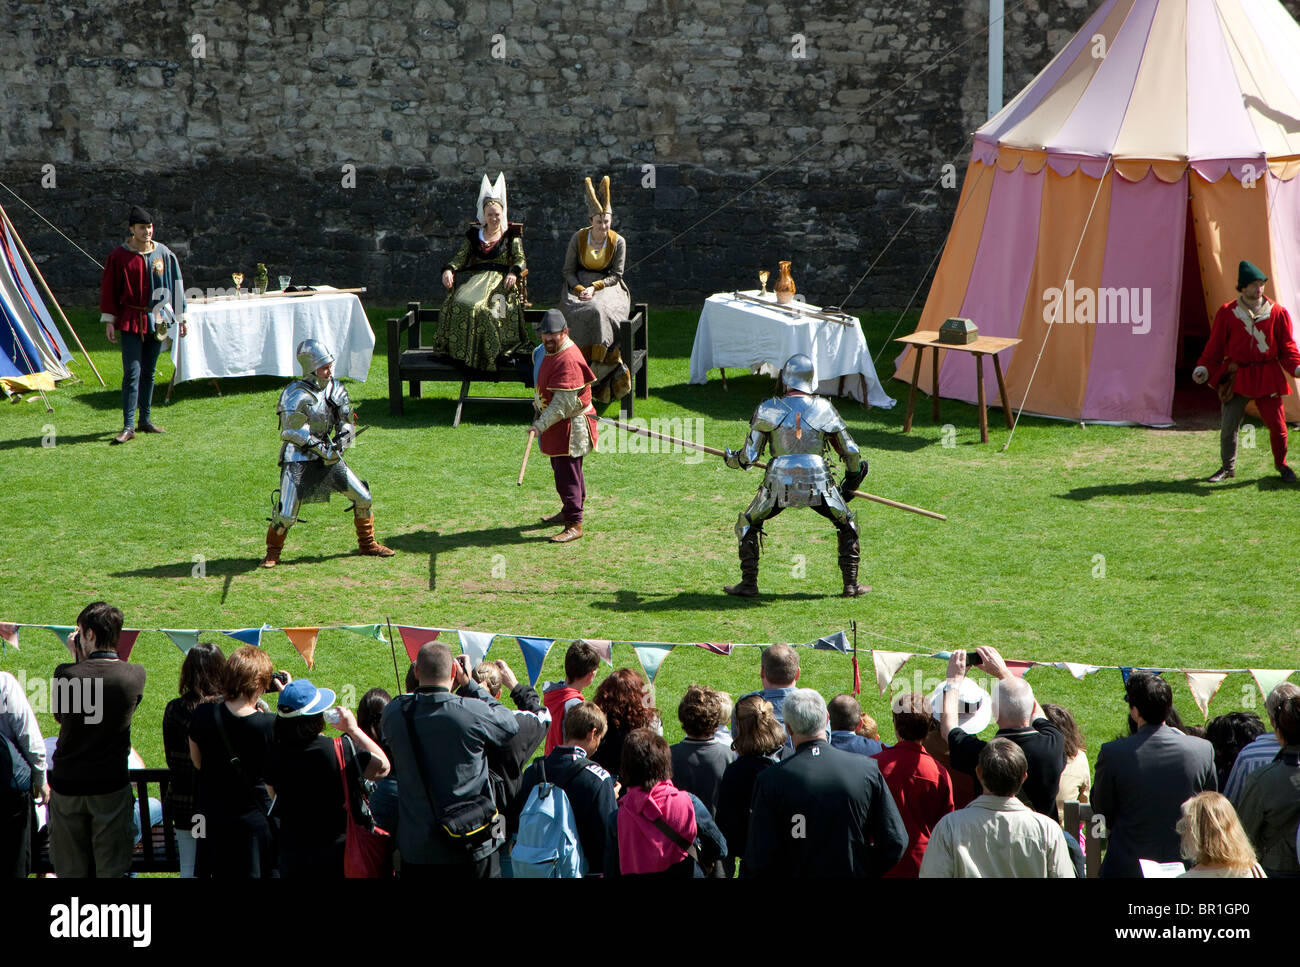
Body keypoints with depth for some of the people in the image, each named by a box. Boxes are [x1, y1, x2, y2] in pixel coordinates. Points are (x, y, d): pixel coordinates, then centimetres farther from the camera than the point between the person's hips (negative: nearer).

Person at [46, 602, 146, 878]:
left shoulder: (65, 674, -15)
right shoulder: (135, 675, -12)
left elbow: (59, 715, 3)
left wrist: (77, 659, 0)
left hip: (67, 784, 0)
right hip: (111, 785, 1)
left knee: (70, 870, 12)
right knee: (111, 870, 9)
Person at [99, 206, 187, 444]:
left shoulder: (164, 254, 3)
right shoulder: (118, 256, -5)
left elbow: (175, 285, 11)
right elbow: (108, 290, -2)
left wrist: (181, 317, 10)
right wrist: (109, 321, -6)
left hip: (156, 322, 4)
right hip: (130, 322, -4)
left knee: (149, 372, 13)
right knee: (132, 373, -11)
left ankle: (145, 420, 24)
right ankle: (128, 426, -12)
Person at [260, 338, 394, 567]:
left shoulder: (335, 389, 3)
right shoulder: (296, 394, -17)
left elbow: (347, 423, 9)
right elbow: (294, 431, -22)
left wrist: (341, 441, -12)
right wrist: (323, 449, -24)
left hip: (327, 456, 6)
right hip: (298, 459, -6)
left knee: (362, 496, 4)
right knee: (286, 514, -11)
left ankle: (367, 544, 22)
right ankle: (272, 552, 13)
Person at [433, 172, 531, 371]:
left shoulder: (511, 235, 15)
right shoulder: (474, 235, 21)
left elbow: (520, 260, 3)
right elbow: (460, 257, 12)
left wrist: (514, 272, -20)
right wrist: (448, 270, -10)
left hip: (500, 279, -3)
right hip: (474, 278, 3)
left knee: (480, 305, -36)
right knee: (458, 302, -31)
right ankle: (457, 349, -28)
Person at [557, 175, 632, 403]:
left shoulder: (618, 242, -3)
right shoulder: (578, 238, -2)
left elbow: (616, 275, -1)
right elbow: (568, 271, 2)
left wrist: (594, 288, -16)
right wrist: (579, 289, -16)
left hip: (607, 286, -1)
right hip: (579, 284, 1)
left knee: (600, 311, -34)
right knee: (578, 314, -32)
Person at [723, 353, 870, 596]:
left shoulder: (768, 410, 1)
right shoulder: (824, 409, 5)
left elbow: (749, 457, 2)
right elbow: (851, 453, 11)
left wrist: (731, 459, 25)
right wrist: (850, 483, 28)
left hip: (779, 485, -1)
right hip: (818, 483, 1)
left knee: (747, 524, 21)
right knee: (848, 524, 23)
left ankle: (749, 584, 16)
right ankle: (851, 584, 17)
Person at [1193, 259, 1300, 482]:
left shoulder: (1277, 313, 1)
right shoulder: (1227, 313, 0)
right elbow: (1215, 346, 5)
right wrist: (1203, 369, -6)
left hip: (1267, 379, 0)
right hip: (1237, 378, 0)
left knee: (1277, 425, 0)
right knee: (1228, 427, 0)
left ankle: (1281, 464, 24)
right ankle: (1227, 467, 21)